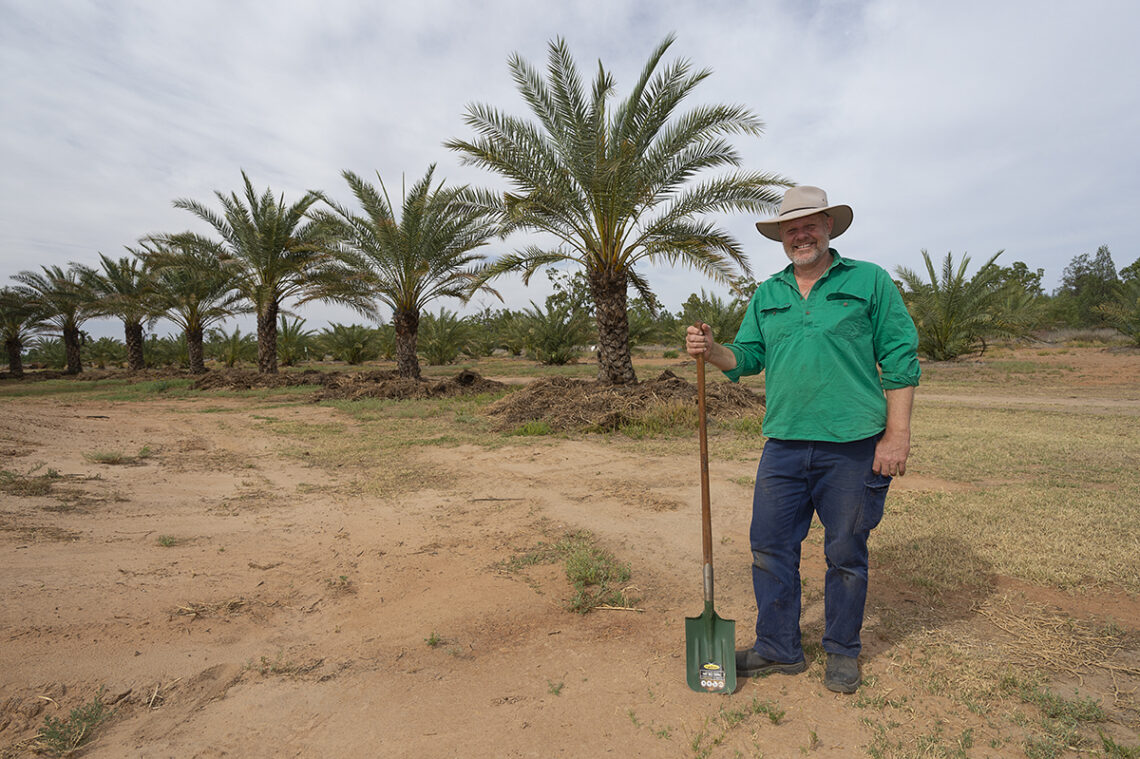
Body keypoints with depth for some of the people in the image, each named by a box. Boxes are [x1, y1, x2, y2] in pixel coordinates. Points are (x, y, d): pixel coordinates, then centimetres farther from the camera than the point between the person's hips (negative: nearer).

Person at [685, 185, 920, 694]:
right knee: (770, 548, 8)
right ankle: (778, 648, 27)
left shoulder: (870, 281, 2)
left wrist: (897, 433, -7)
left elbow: (900, 360, -1)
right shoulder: (767, 295, 13)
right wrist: (711, 351, -9)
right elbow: (747, 357, 12)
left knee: (846, 553, 11)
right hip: (784, 444, 4)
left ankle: (842, 651, 33)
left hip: (852, 446, -3)